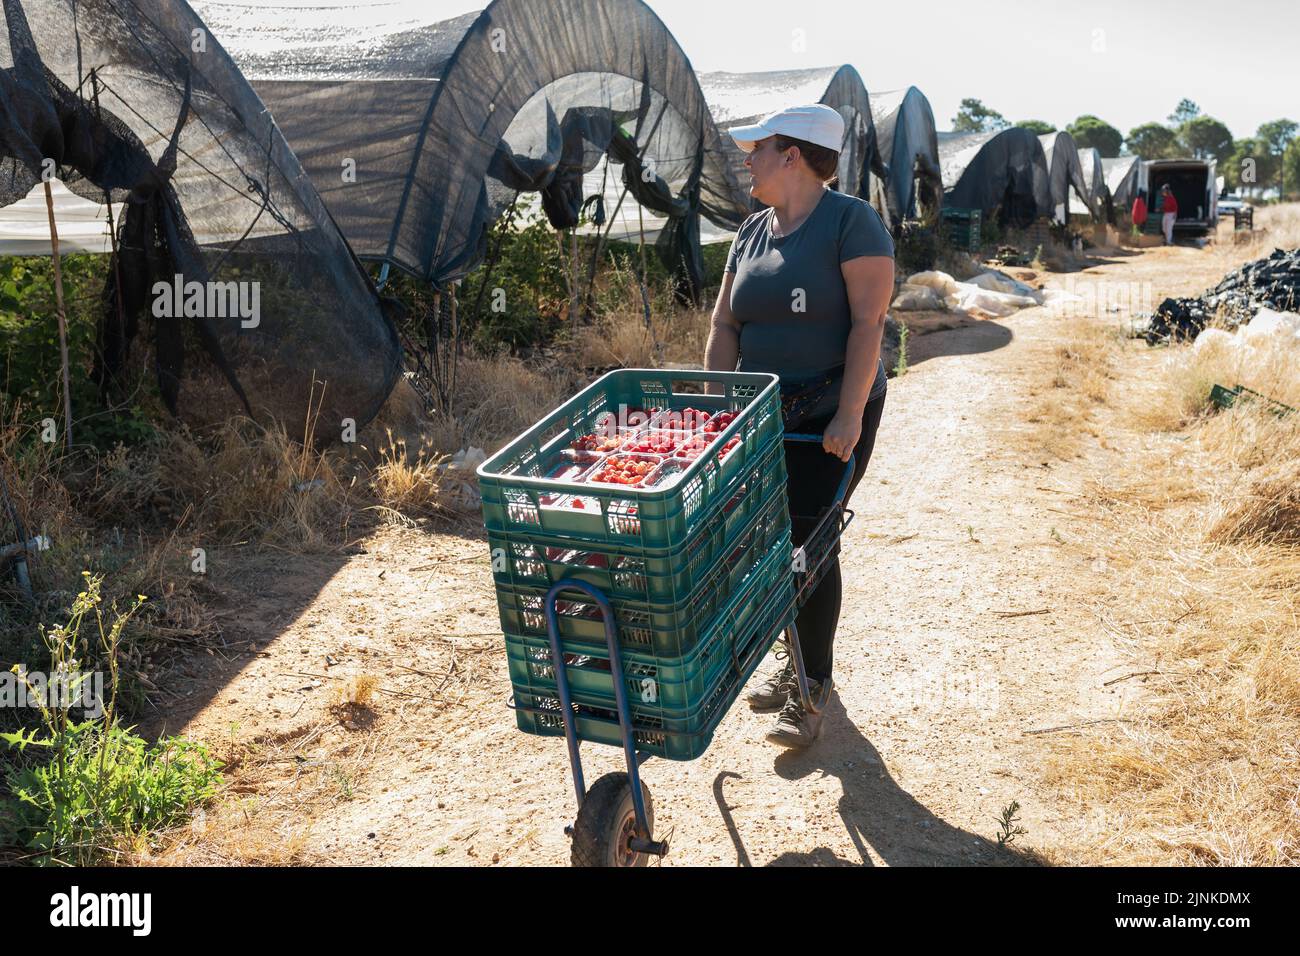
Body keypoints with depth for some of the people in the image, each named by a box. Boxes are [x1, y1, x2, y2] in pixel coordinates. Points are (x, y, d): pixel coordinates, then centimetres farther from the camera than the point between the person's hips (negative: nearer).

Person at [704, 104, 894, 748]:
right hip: (764, 418, 6)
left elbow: (868, 322, -15)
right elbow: (725, 324, 10)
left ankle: (812, 685, 9)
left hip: (831, 417, -6)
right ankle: (799, 658, 28)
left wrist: (850, 414, -21)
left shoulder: (850, 221, -9)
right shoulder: (752, 232, 11)